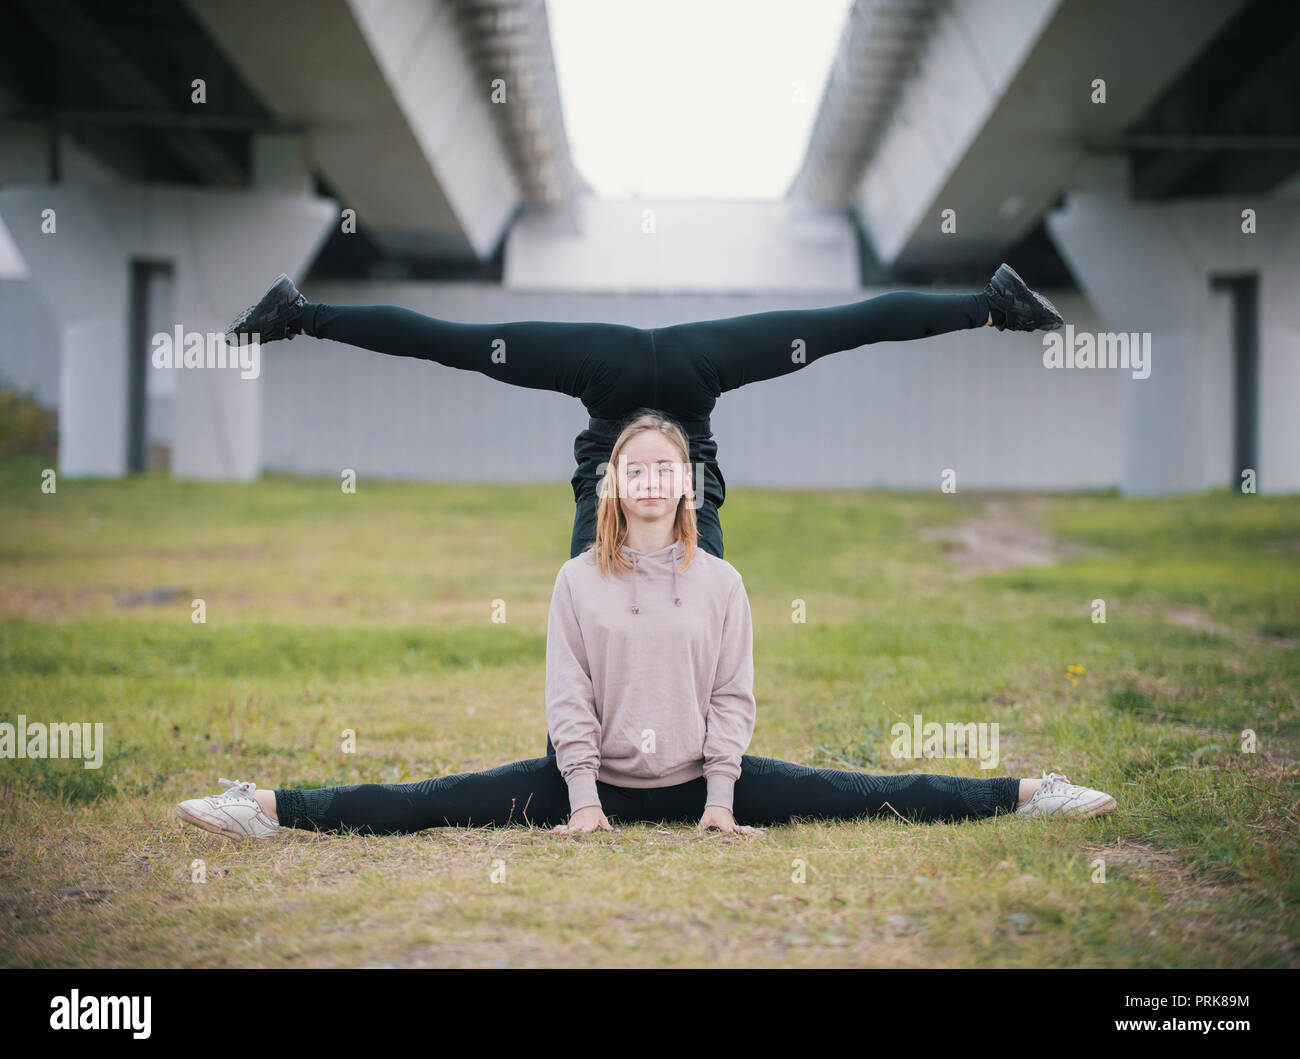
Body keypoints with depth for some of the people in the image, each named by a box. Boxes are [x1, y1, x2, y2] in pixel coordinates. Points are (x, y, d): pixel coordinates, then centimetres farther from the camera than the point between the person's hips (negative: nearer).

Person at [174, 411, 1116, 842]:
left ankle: (1026, 796, -2)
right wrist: (583, 797, -12)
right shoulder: (580, 579, -2)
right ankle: (270, 809, -20)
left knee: (856, 796, -6)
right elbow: (568, 694, -5)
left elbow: (733, 693, -1)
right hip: (600, 774, -1)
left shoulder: (721, 581, 0)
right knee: (436, 804, -13)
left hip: (697, 776, 1)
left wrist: (720, 796, -9)